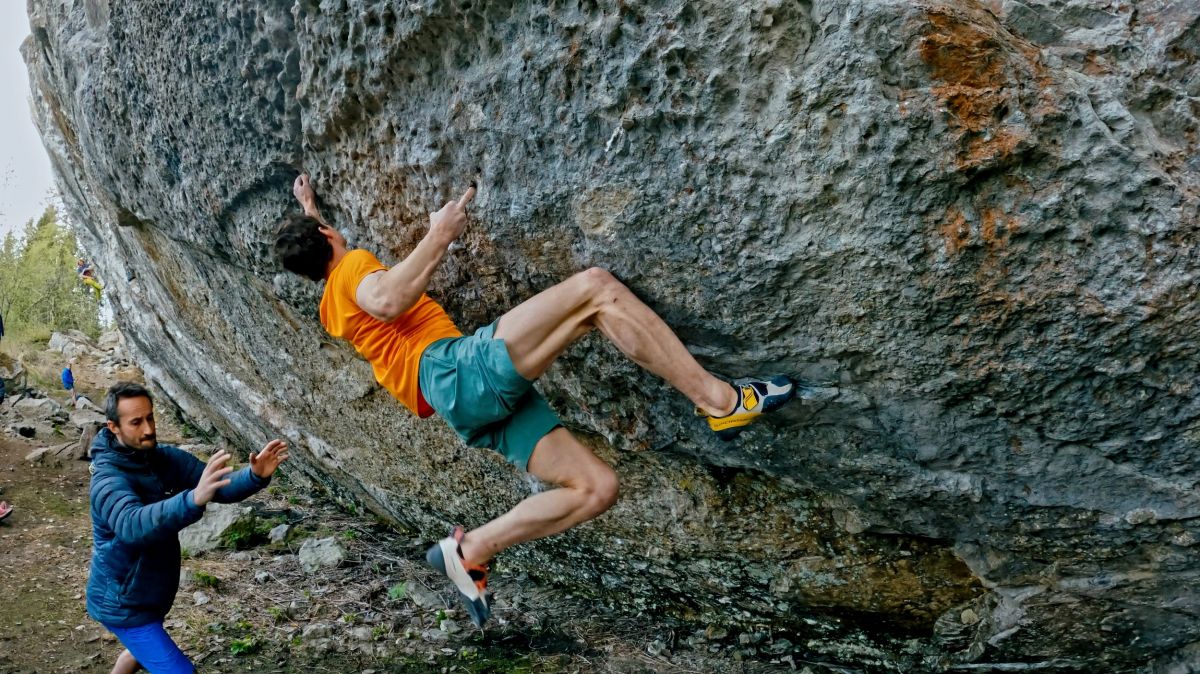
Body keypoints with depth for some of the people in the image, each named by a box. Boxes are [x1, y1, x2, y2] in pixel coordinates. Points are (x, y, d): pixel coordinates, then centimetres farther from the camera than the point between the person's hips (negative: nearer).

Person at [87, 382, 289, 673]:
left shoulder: (167, 458, -8)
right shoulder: (108, 480, -29)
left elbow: (221, 487, -16)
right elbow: (132, 525, -49)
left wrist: (255, 475, -38)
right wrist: (194, 499, -65)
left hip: (150, 593, 8)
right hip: (123, 603, -8)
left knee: (143, 649, 33)